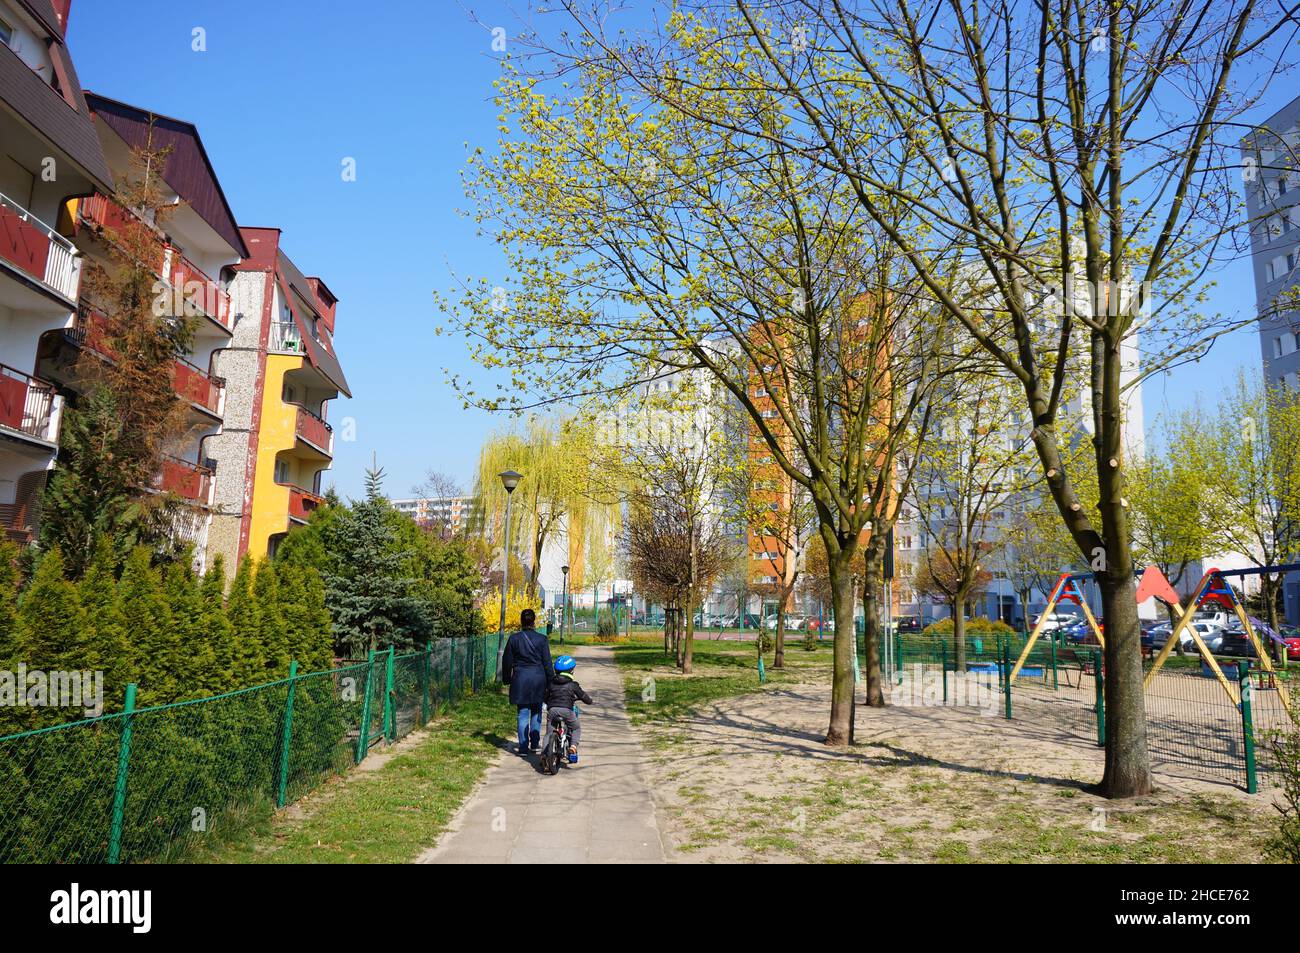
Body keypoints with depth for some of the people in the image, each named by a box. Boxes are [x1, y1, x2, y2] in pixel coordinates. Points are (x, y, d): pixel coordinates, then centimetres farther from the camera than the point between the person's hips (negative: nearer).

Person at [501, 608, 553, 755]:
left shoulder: (514, 639, -3)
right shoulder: (542, 639, -5)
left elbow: (507, 661, 5)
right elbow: (547, 663, -2)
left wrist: (506, 679, 18)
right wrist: (550, 682, 6)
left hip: (520, 679, 0)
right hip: (538, 679, 0)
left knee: (523, 714, 5)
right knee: (536, 712, 15)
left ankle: (523, 747, 6)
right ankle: (535, 743, 19)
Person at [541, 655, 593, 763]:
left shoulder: (551, 683, 16)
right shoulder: (572, 685, 7)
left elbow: (546, 697, 24)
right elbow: (582, 696, 14)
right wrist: (590, 701, 33)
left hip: (552, 710, 3)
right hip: (566, 710, -2)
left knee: (549, 733, 12)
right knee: (576, 728, 19)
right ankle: (573, 747, -1)